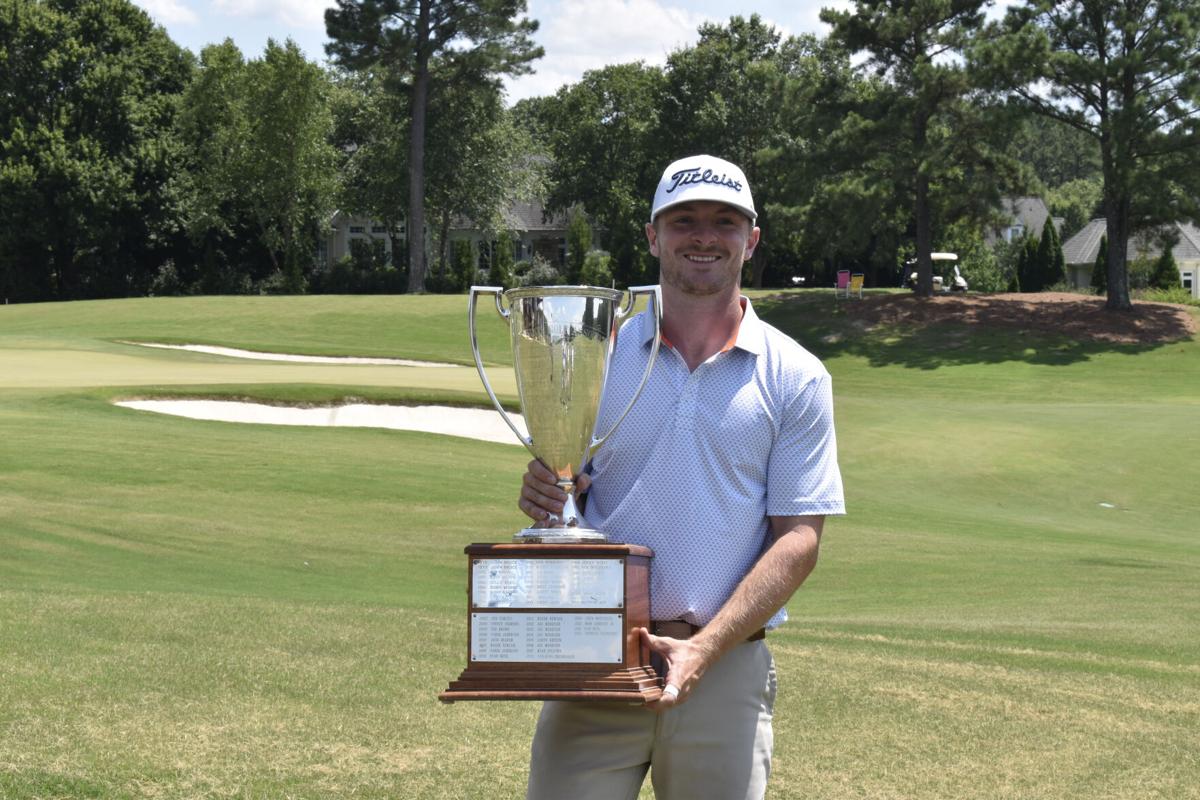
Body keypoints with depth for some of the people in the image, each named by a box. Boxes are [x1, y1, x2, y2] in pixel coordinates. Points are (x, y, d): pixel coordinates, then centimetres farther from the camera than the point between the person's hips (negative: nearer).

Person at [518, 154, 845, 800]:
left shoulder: (795, 377, 3)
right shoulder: (597, 355, 8)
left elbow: (798, 539, -2)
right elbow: (563, 493, 14)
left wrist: (705, 648, -15)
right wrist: (542, 495, -11)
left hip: (726, 668, -1)